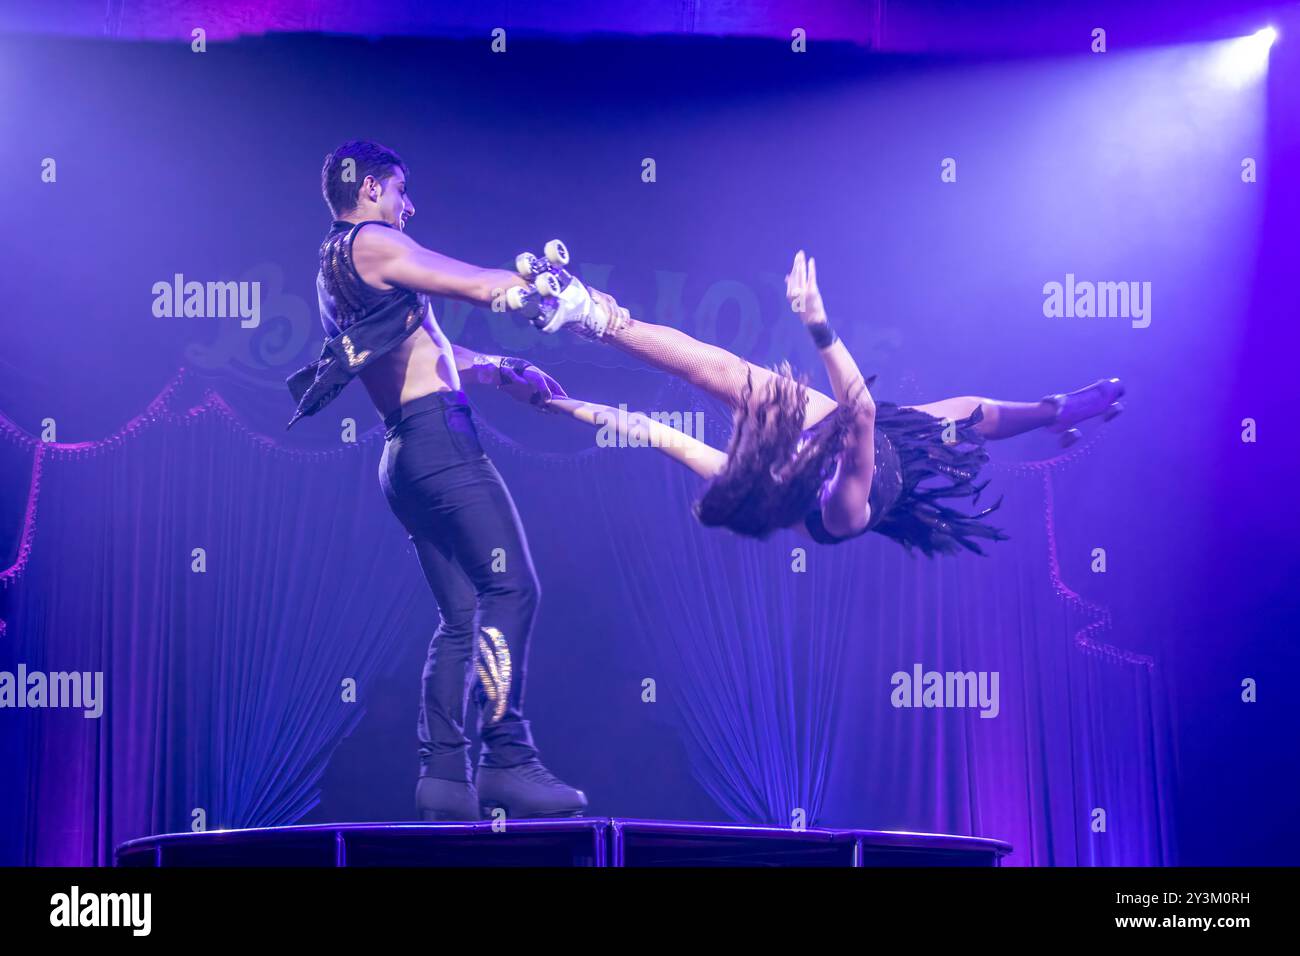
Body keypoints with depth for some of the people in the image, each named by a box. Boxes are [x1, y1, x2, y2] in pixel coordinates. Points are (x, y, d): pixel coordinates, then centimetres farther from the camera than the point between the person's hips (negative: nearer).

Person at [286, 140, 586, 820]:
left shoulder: (333, 271, 27)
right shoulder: (371, 242, -2)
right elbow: (484, 288, -5)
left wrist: (505, 372, 28)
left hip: (403, 454, 10)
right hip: (440, 437, -10)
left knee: (461, 615, 8)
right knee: (512, 588, -15)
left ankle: (443, 772, 3)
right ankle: (507, 760, -20)